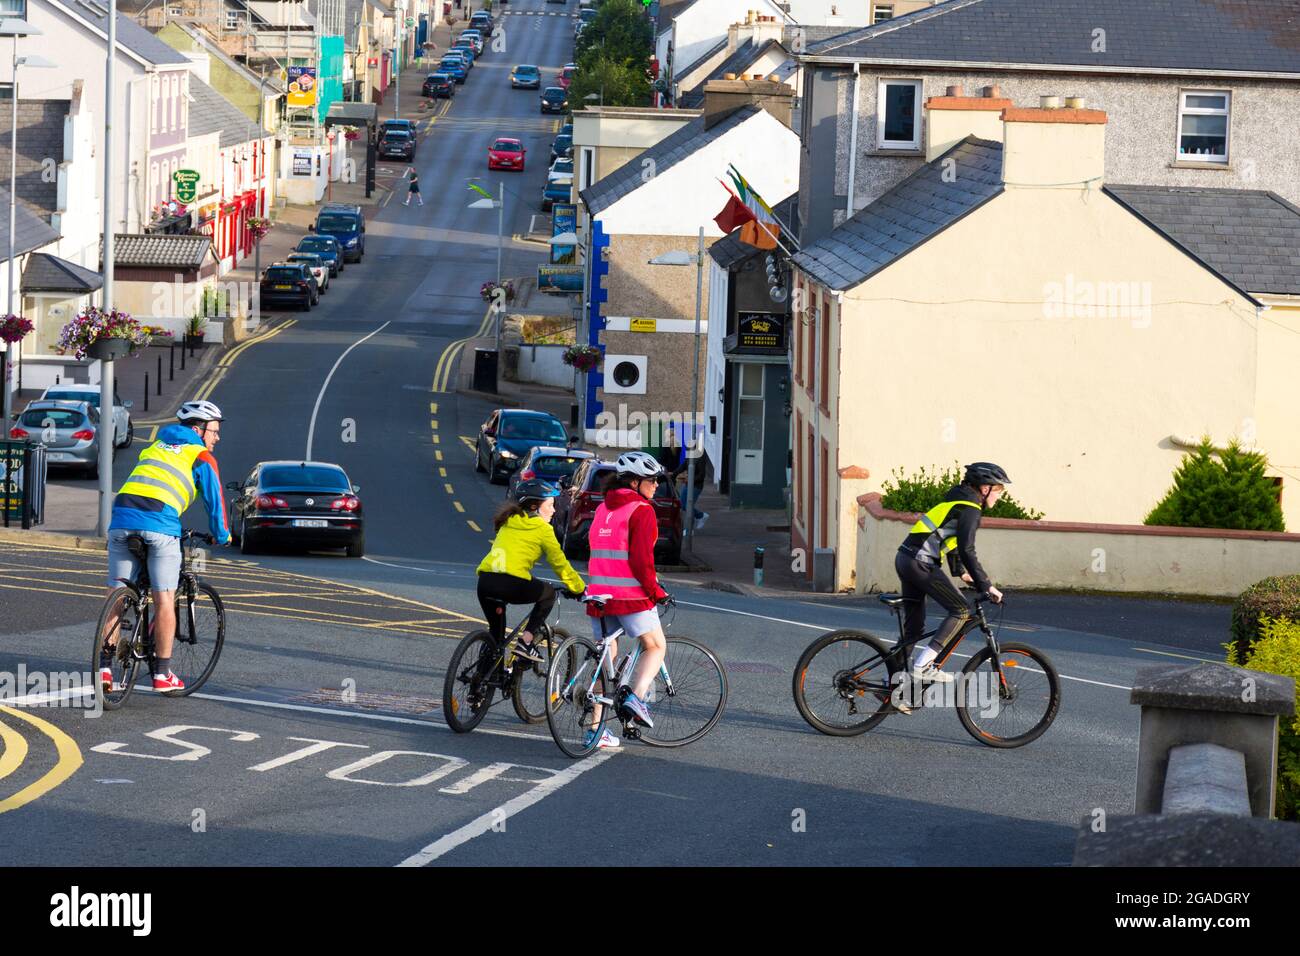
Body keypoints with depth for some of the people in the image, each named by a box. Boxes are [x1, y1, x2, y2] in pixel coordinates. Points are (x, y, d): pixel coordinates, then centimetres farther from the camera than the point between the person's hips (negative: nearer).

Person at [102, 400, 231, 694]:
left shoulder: (155, 447, 30)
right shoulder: (201, 457, 11)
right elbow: (214, 500, 11)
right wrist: (222, 535, 28)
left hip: (121, 516, 5)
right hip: (159, 525, -5)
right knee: (164, 600, 3)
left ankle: (104, 666, 2)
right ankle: (162, 674, 5)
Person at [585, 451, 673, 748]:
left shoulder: (603, 508, 16)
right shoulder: (641, 511, -9)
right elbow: (642, 557, -16)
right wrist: (655, 591, -6)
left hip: (599, 595, 7)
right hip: (630, 595, -7)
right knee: (655, 647, 7)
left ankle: (596, 729, 10)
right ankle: (636, 698, -16)